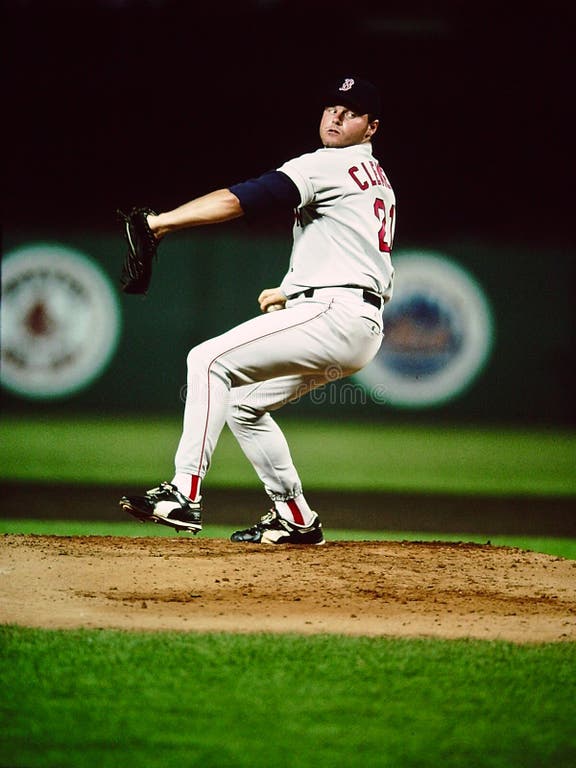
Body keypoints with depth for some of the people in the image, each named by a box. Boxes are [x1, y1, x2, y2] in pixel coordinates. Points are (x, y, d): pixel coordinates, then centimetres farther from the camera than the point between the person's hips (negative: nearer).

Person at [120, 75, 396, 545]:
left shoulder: (327, 166, -6)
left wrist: (162, 222, -23)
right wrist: (293, 292, 28)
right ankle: (296, 520, 16)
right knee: (242, 403, 17)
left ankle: (185, 494, -23)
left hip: (335, 315, -10)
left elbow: (240, 199, -17)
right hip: (358, 330, 10)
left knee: (210, 361, -15)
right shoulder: (379, 183, 25)